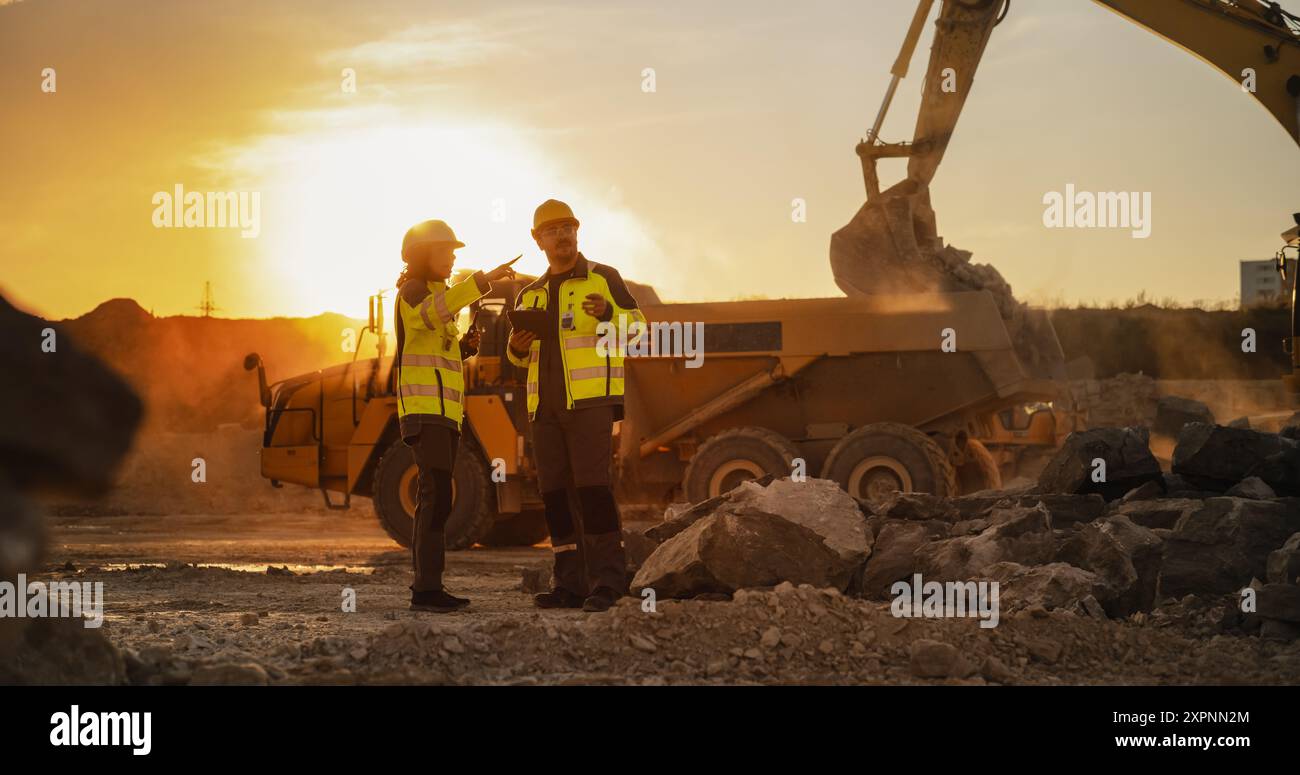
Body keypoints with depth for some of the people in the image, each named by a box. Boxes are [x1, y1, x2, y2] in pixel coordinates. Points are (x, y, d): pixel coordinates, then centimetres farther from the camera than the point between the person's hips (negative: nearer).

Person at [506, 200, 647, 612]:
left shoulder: (603, 278, 3)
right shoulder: (531, 295, 19)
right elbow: (524, 356, 27)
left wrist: (608, 313, -24)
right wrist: (517, 347, 4)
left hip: (590, 401, -6)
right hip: (545, 407, 6)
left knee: (592, 486, -15)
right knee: (557, 493, 3)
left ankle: (608, 582, -14)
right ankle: (571, 584, 7)